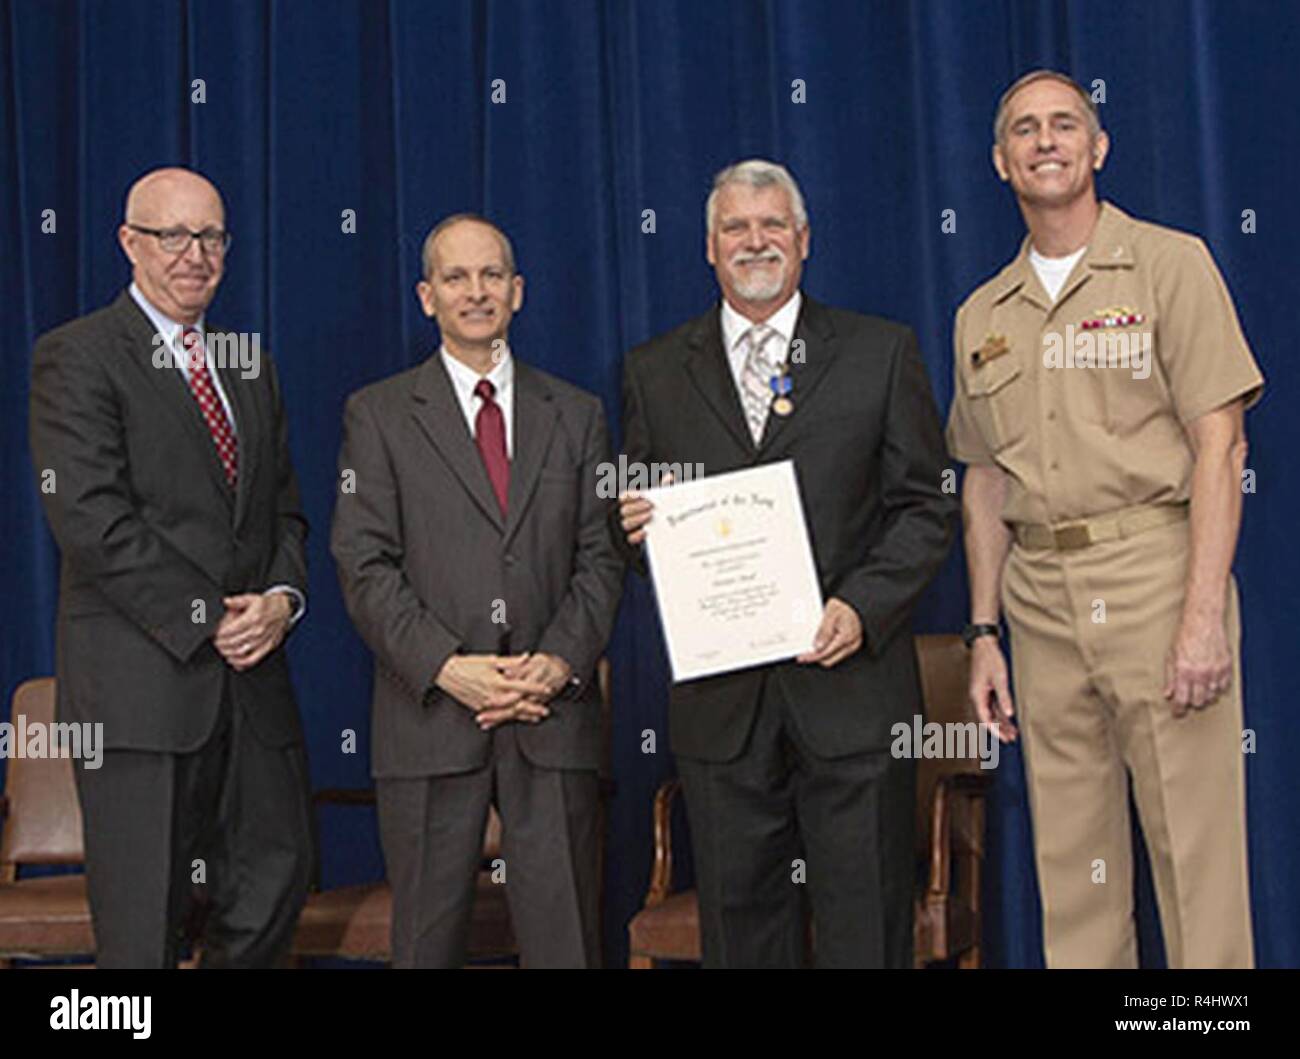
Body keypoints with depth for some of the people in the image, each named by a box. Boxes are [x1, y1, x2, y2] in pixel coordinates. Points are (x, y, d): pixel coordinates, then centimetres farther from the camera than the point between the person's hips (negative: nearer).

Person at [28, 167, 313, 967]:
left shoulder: (252, 367, 18)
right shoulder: (77, 356, -4)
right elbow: (91, 520, -14)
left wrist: (283, 597, -4)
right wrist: (207, 621, -15)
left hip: (252, 678, 6)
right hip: (142, 684, -6)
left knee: (280, 880, 11)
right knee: (143, 926, 1)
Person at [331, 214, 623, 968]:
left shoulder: (577, 415, 14)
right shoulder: (380, 415, 7)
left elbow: (600, 557, 8)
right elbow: (365, 564, -2)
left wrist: (561, 662, -9)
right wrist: (447, 666, -14)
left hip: (553, 714, 2)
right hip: (430, 716, -1)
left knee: (566, 937, 3)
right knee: (427, 940, 5)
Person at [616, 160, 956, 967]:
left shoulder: (882, 353, 7)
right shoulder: (655, 372, 12)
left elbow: (927, 507, 3)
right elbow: (640, 523, 15)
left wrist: (864, 607, -12)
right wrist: (636, 528, -10)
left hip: (852, 691, -1)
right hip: (721, 700, 2)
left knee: (865, 931, 3)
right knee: (741, 928, 9)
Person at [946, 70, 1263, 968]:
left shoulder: (1168, 264, 1)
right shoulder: (982, 316, 15)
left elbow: (1219, 444, -6)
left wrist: (1203, 614, -15)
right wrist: (985, 634, 11)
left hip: (1156, 574, -4)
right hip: (1042, 600, 5)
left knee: (1198, 854, -4)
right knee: (1072, 868, 9)